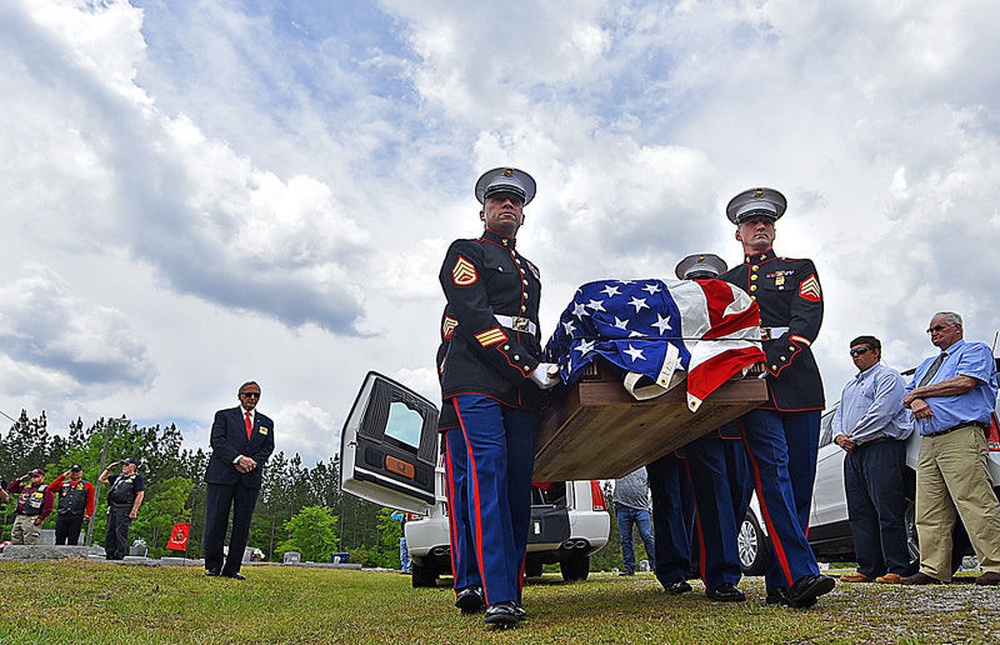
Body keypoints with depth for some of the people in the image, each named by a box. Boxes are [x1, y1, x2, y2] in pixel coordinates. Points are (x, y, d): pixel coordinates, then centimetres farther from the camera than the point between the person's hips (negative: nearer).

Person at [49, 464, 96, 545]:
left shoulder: (87, 485, 11)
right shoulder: (63, 484, 19)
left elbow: (90, 501, 5)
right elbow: (51, 487, 0)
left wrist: (88, 514, -6)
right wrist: (63, 476, -1)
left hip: (76, 517, -2)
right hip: (62, 515, 2)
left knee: (72, 541, -2)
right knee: (59, 540, 3)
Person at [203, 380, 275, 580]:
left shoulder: (266, 423, 19)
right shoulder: (224, 416, 10)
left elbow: (268, 447, 11)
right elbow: (217, 440, -3)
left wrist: (253, 461, -9)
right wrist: (237, 458, -15)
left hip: (251, 478, 3)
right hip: (222, 474, -2)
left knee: (242, 525, 1)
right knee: (216, 521, -1)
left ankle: (232, 569, 8)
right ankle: (213, 566, 11)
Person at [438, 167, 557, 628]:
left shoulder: (530, 270, 29)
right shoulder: (465, 253, 8)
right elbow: (476, 319, -7)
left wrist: (542, 372, 12)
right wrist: (531, 369, -12)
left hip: (524, 389, 6)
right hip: (478, 380, -6)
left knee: (519, 485, 1)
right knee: (489, 474, -16)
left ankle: (513, 589, 8)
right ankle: (499, 598, -17)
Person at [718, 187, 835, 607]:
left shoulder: (800, 269, 17)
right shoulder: (724, 283, 21)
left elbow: (808, 320, 0)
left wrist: (773, 362, -15)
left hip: (798, 387, 1)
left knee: (799, 482, 0)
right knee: (773, 477, -13)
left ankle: (779, 583, 7)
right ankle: (801, 574, -15)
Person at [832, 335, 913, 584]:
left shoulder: (887, 376, 0)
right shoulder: (850, 385, 27)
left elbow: (881, 413, -13)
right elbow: (839, 415, 25)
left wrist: (854, 437, -10)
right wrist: (839, 436, 4)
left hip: (881, 448, -8)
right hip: (853, 453, 9)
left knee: (887, 512, -10)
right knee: (860, 514, 6)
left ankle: (897, 569, -5)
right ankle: (868, 569, 9)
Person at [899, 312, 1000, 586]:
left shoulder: (976, 351, 9)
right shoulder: (927, 365, 31)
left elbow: (965, 383, -10)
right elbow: (908, 394, 24)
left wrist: (920, 392, 0)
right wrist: (915, 401, -1)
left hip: (961, 439, -7)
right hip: (928, 444, 7)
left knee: (975, 503, -13)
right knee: (930, 512, 3)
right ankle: (933, 569, 6)